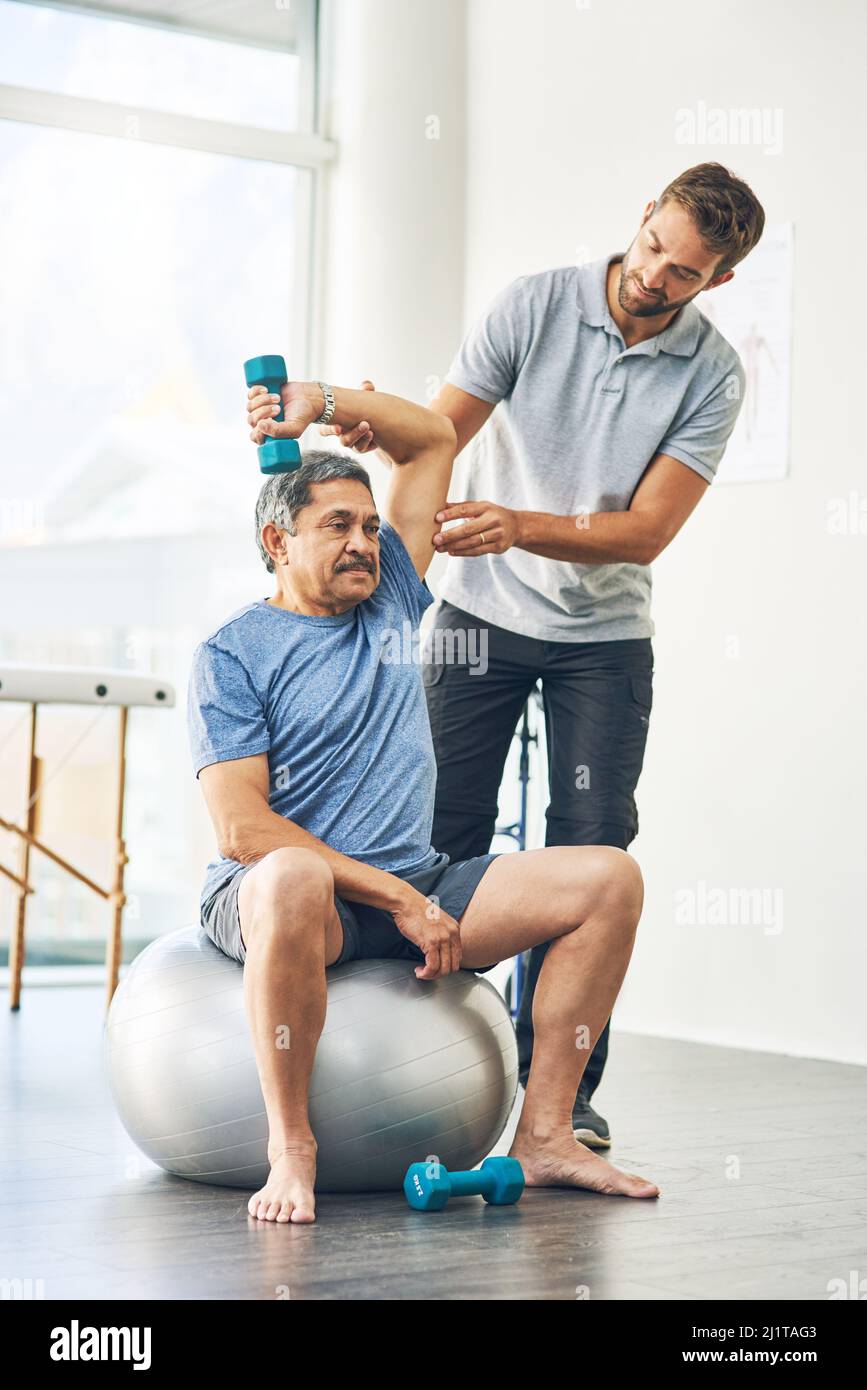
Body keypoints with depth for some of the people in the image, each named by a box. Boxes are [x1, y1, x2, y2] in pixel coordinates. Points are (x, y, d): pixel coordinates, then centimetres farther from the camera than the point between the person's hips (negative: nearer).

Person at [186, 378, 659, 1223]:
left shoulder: (389, 596, 14)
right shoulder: (231, 654, -4)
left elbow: (434, 438, 22)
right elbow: (242, 829, -14)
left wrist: (322, 401, 7)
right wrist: (398, 900, -19)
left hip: (418, 889, 6)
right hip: (270, 892, -6)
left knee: (608, 880, -11)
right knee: (294, 880, -43)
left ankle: (542, 1133, -10)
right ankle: (290, 1148, -29)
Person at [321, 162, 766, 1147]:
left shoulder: (712, 375, -11)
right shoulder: (535, 306, -11)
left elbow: (646, 531, -18)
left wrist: (517, 526, -33)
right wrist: (379, 427, -38)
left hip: (604, 635, 0)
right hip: (482, 611, 0)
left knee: (590, 847, -5)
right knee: (445, 832, -4)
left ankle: (562, 1086, 4)